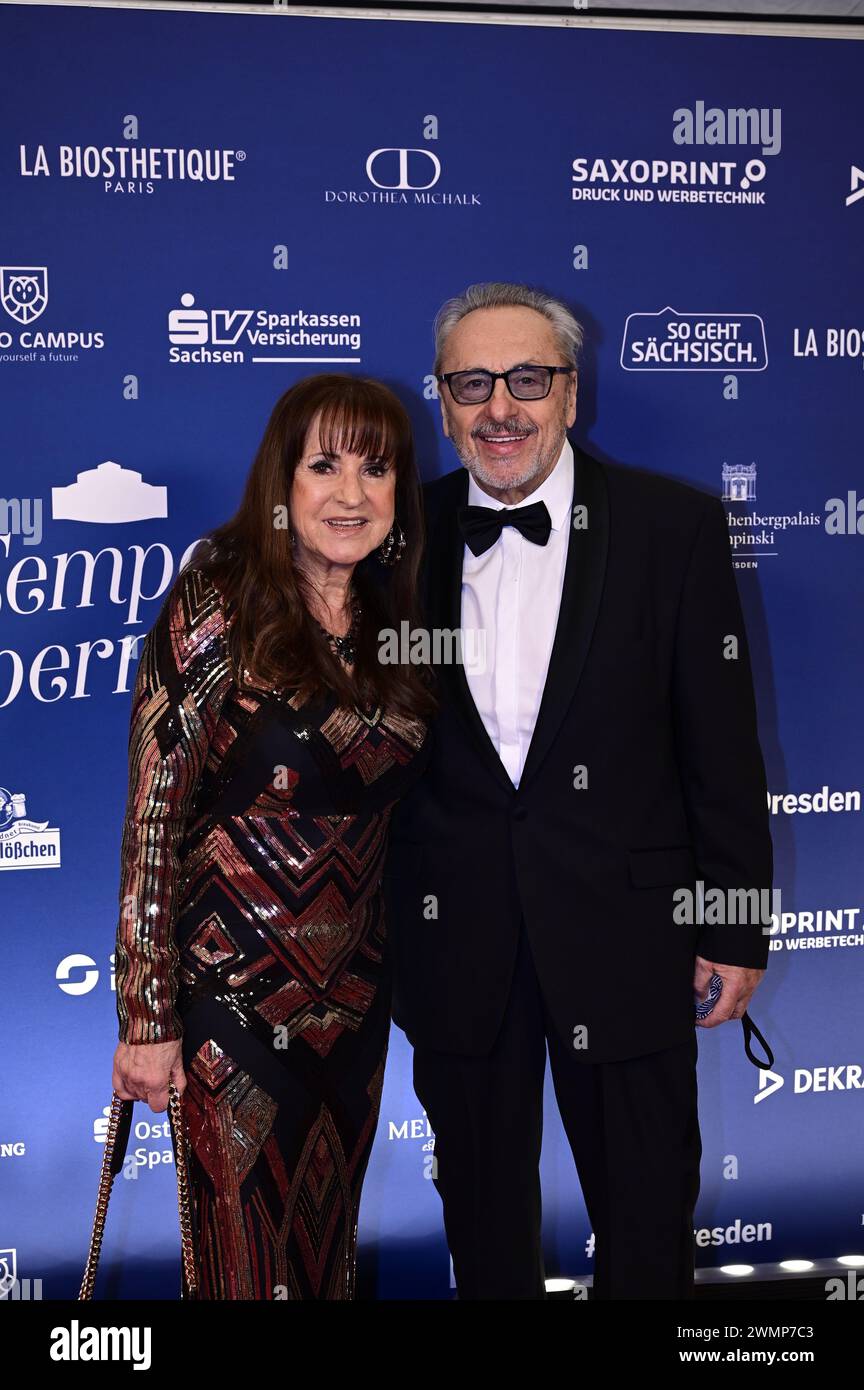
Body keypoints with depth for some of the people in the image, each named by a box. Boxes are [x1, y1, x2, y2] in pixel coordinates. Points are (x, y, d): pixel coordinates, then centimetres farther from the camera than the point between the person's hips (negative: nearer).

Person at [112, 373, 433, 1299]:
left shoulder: (393, 624, 2)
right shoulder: (215, 613, -15)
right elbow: (153, 822, -15)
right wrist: (149, 1020, -15)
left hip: (355, 992, 5)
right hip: (235, 993, -5)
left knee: (332, 1235, 20)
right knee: (254, 1258, 8)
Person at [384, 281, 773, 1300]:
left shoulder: (674, 527, -6)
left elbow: (722, 744, -4)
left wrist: (735, 925, -3)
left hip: (625, 929, -2)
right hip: (454, 935, 2)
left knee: (647, 1213, 13)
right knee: (481, 1203, 20)